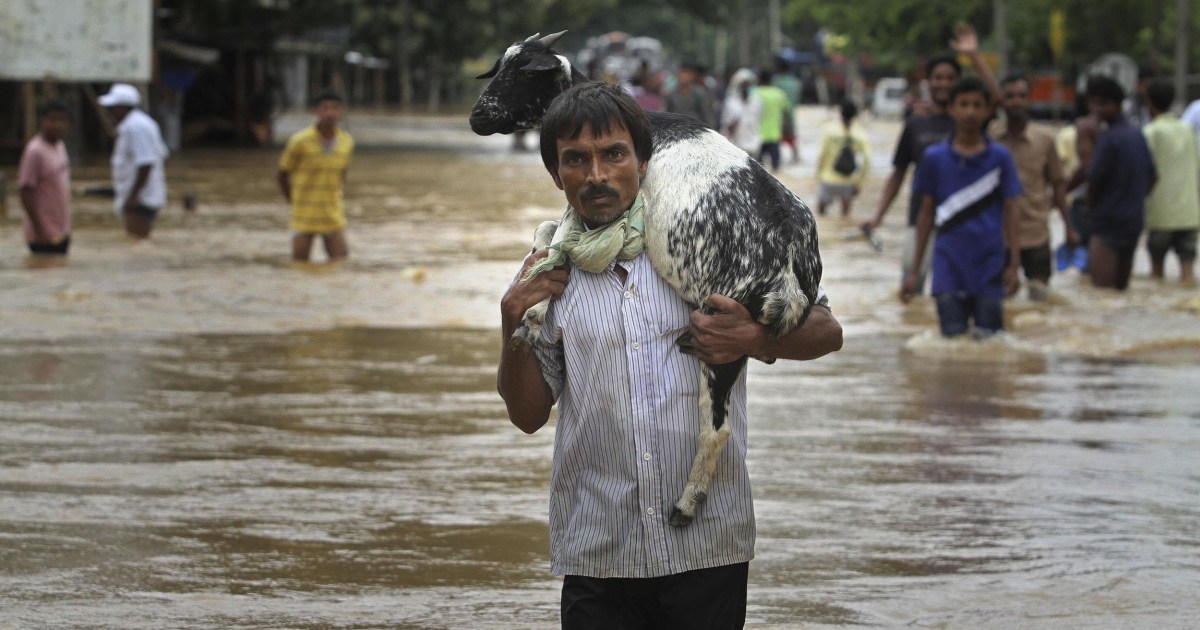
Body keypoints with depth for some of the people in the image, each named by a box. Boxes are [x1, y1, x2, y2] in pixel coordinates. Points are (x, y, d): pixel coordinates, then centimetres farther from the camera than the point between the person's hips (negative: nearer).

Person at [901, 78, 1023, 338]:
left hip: (989, 267, 0)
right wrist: (914, 270, 8)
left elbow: (1010, 211, 5)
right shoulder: (934, 158, 4)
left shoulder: (1000, 157, 3)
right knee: (953, 336, -2)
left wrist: (1013, 265, -3)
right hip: (949, 267, 0)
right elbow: (927, 214, 9)